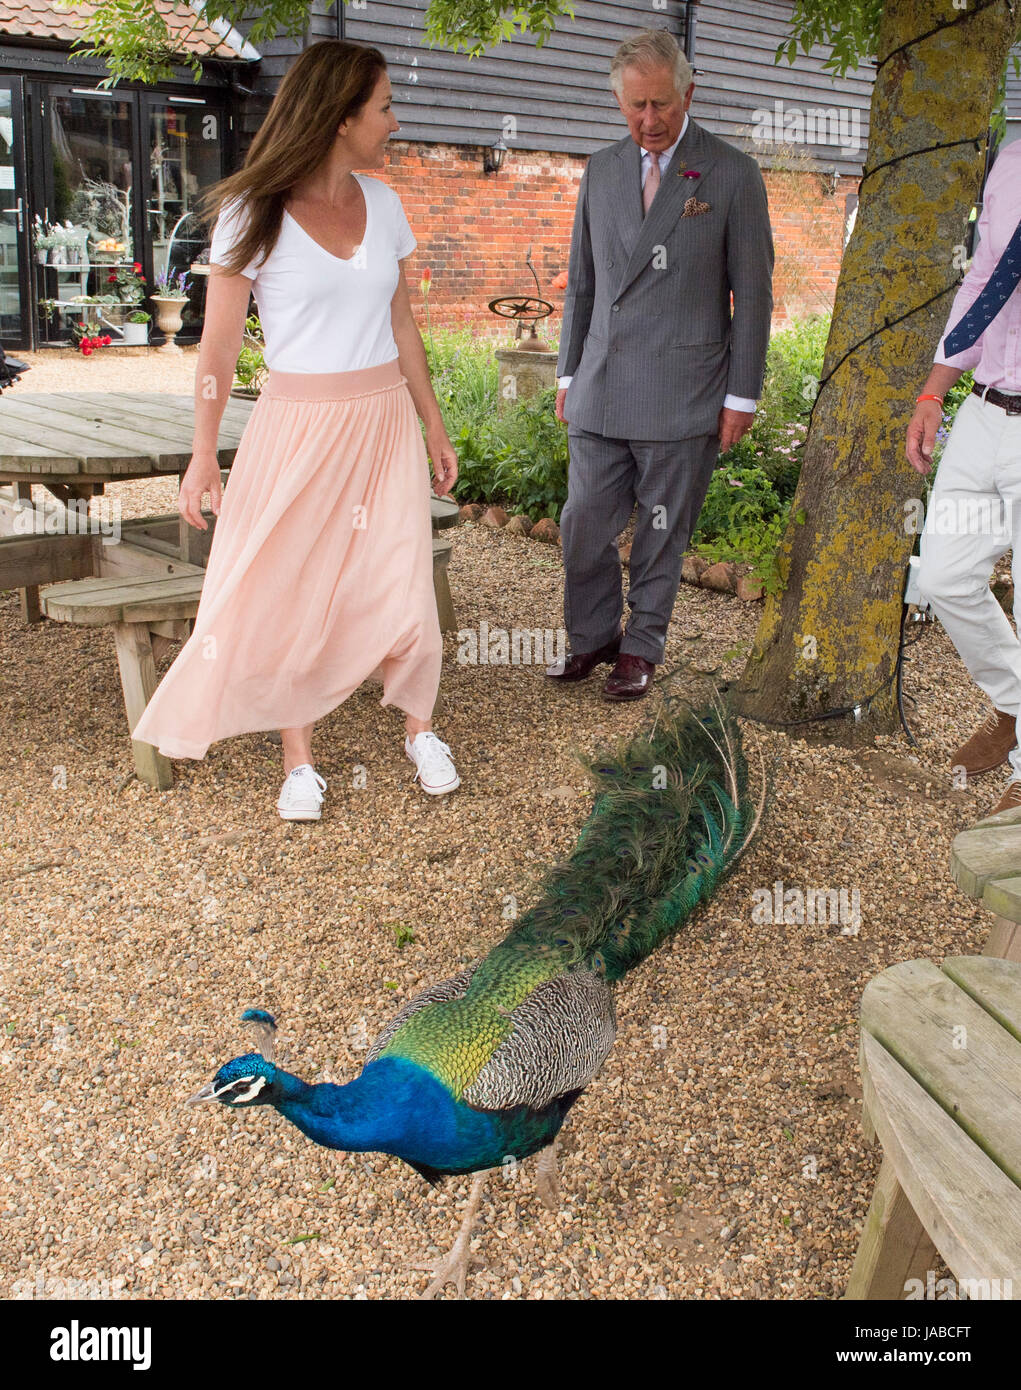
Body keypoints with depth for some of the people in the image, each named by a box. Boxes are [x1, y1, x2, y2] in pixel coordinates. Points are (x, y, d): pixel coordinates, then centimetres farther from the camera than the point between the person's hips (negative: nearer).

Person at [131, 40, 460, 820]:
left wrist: (434, 427, 14)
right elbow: (218, 347, -6)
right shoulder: (254, 215, -7)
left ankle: (421, 731, 23)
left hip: (385, 424, 4)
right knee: (290, 595, 3)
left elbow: (401, 324, 13)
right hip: (299, 427, -3)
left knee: (400, 589, 3)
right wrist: (204, 457, -9)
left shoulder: (383, 205, 7)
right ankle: (299, 758, 18)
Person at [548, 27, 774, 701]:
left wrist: (742, 396, -4)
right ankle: (594, 637, 23)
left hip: (682, 394, -3)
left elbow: (752, 295, -1)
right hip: (601, 390, 4)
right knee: (584, 524, 4)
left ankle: (642, 648, 21)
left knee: (663, 533, 6)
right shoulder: (601, 170, 11)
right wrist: (569, 373, 13)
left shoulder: (734, 175, -1)